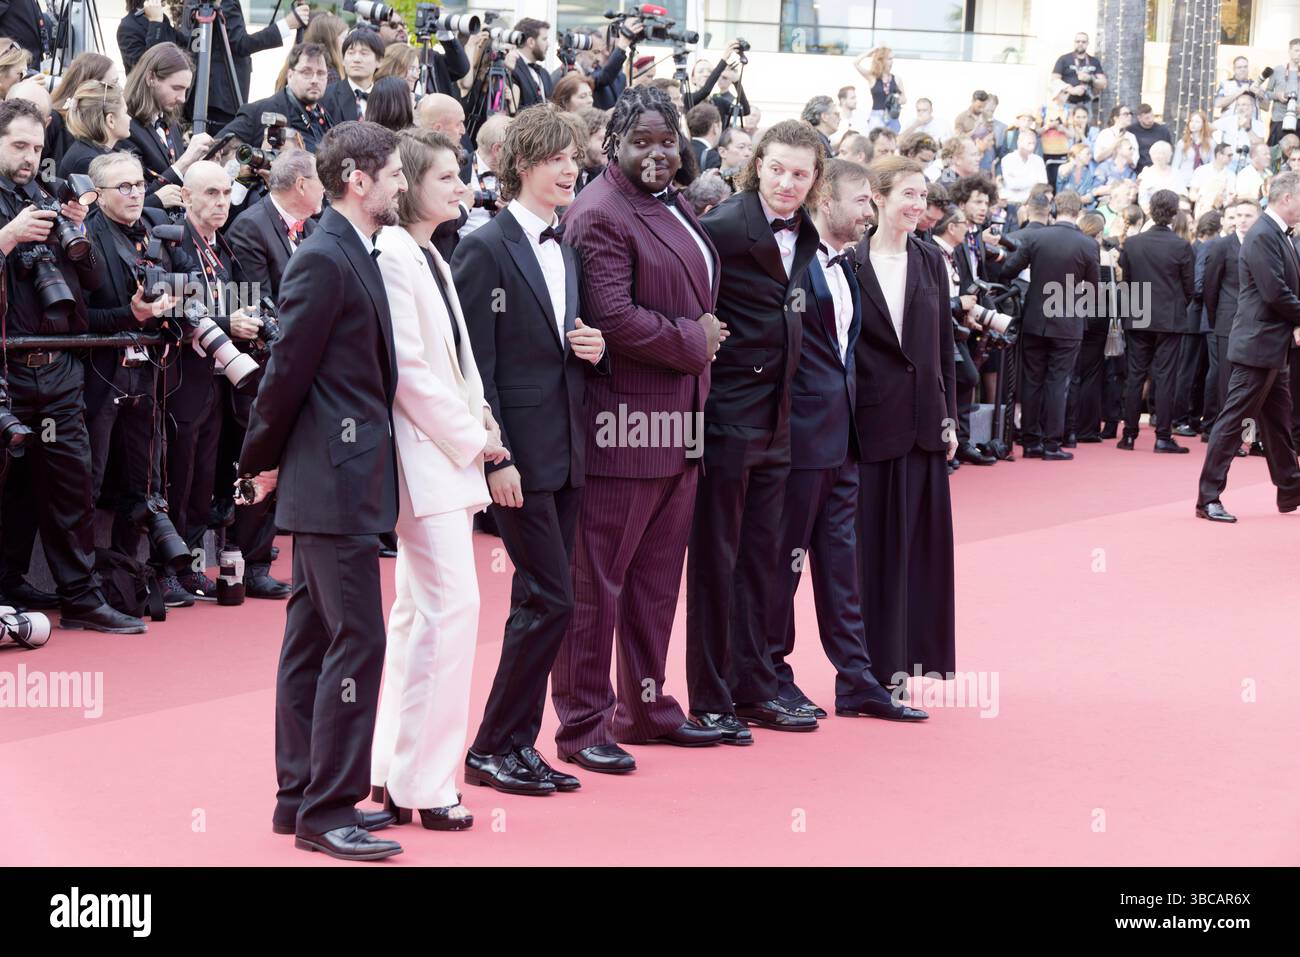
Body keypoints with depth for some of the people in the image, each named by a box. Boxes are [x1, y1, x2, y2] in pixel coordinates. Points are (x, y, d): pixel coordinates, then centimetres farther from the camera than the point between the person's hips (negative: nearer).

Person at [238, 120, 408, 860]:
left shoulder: (355, 256, 14)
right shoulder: (324, 259, -15)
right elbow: (290, 369, -13)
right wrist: (265, 461, -4)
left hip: (339, 479, 10)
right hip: (335, 477, -10)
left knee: (314, 639, 13)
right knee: (357, 640, -9)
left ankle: (301, 797, 20)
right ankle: (326, 812, -4)